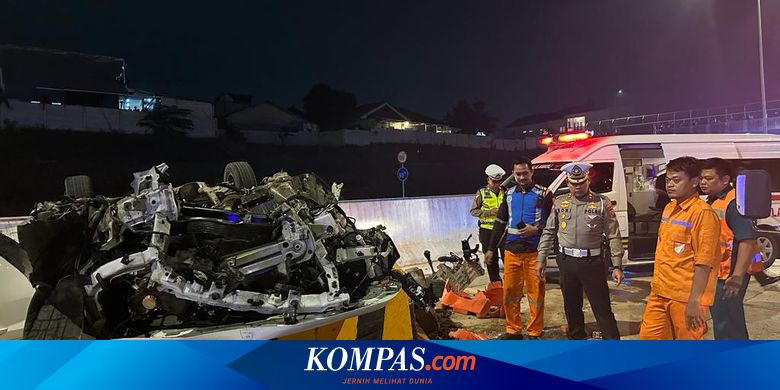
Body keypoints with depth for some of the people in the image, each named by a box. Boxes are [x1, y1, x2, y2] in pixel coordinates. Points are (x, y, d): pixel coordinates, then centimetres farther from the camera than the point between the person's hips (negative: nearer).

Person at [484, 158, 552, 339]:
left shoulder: (543, 193, -1)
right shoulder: (509, 194, 11)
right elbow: (500, 222, 15)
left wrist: (536, 230, -16)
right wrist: (491, 249, 14)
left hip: (534, 252, -4)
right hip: (512, 251, 4)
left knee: (536, 292, 1)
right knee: (510, 291, 8)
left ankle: (534, 332, 14)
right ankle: (513, 330, 21)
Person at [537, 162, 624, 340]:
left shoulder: (602, 202, -4)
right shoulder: (560, 202, 5)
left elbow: (614, 236, -3)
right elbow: (549, 232, 10)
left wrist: (616, 265, -7)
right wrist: (541, 258, 6)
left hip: (592, 262, -3)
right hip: (566, 262, 4)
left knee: (602, 307, 0)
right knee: (571, 305, 16)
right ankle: (576, 337, 34)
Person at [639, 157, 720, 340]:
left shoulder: (702, 213, -15)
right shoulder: (669, 208, 11)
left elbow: (703, 261, -20)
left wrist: (694, 301, -22)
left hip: (686, 296, -8)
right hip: (660, 292, 8)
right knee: (648, 337, 16)